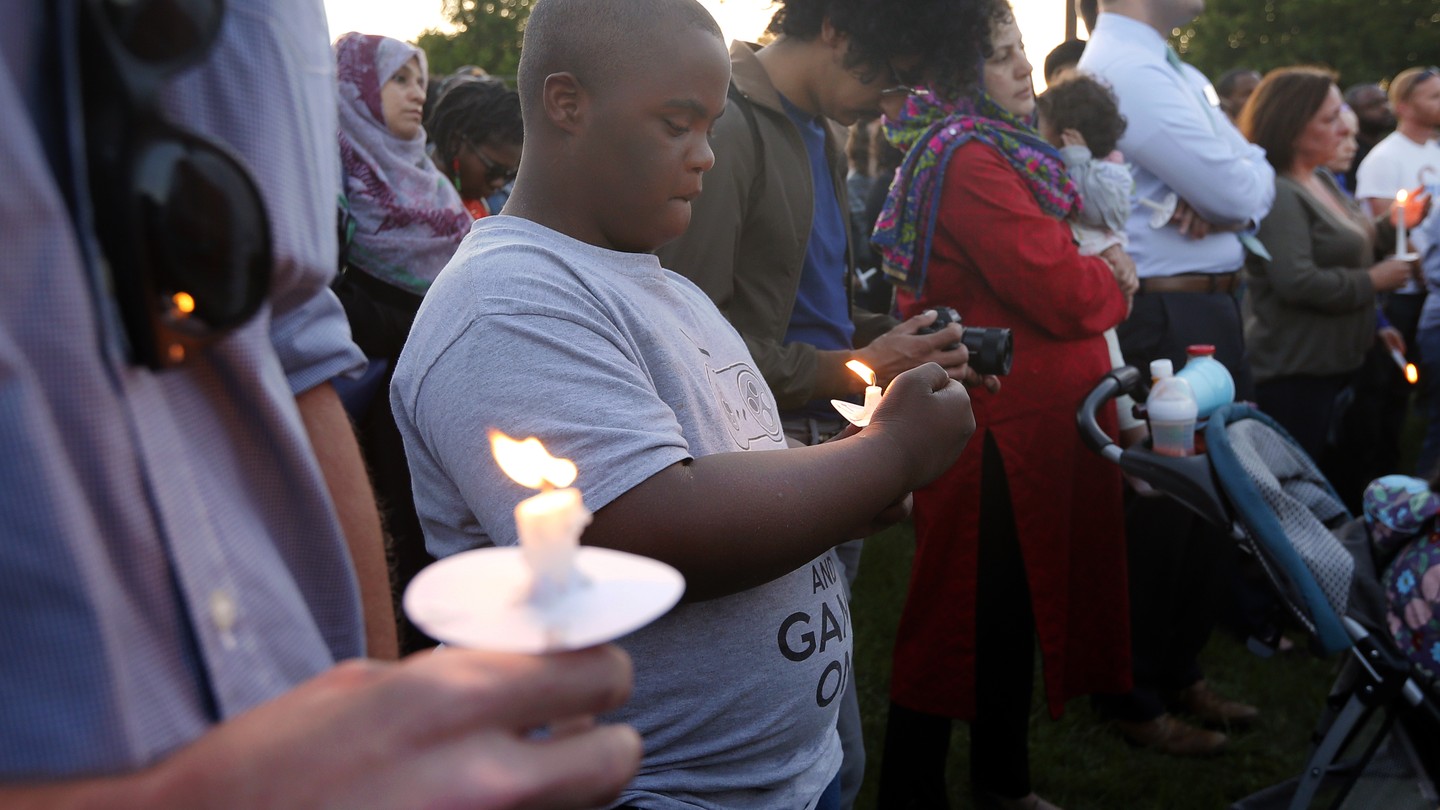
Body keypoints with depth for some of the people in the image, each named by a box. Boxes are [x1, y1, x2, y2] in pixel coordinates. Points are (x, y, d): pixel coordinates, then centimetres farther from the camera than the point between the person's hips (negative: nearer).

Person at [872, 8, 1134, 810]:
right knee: (968, 614, 1)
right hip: (1005, 421, -10)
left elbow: (1044, 268, 17)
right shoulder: (969, 158, -18)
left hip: (1028, 417, 10)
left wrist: (1094, 276, -3)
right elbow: (1059, 294, -22)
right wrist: (1113, 280, -2)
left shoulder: (995, 149, 15)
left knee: (1017, 602, 19)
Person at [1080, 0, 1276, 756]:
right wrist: (1243, 176, 2)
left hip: (1209, 311, 10)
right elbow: (1244, 189, -20)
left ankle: (1179, 670, 34)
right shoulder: (1126, 71, -17)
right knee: (1162, 512, 2)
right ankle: (1136, 699, 20)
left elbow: (1254, 189, 9)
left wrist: (1227, 201, -12)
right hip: (1166, 321, -10)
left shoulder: (1169, 68, 15)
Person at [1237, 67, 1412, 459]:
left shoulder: (1323, 179, 12)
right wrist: (1372, 281, -14)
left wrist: (1392, 225, 8)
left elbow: (1349, 248, 27)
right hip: (1295, 373, -10)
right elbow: (1297, 282, -28)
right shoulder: (1276, 194, -18)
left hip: (1335, 364, 10)